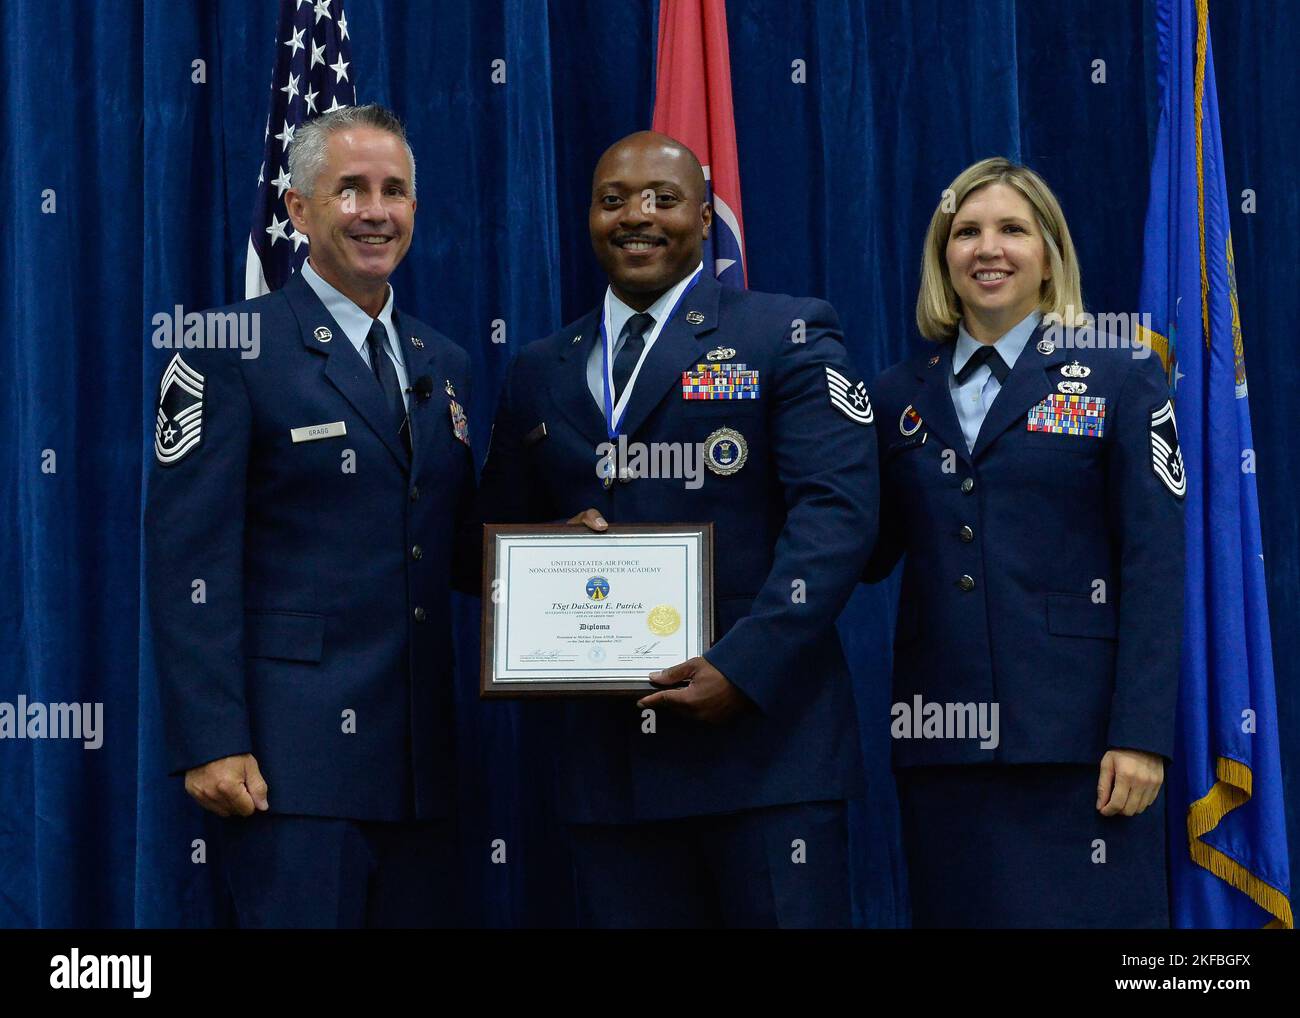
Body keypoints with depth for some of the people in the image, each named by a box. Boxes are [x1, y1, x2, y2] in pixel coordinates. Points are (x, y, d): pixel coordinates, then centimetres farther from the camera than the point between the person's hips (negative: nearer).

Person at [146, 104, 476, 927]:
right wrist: (213, 743, -17)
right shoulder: (231, 349, -4)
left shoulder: (444, 365, 16)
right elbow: (190, 558, -10)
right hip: (296, 758, -6)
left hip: (421, 759, 6)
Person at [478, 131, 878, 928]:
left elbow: (836, 513, -8)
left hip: (765, 728, -4)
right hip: (611, 753, 4)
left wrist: (742, 667, -18)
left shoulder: (788, 336, 3)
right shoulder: (540, 371, 18)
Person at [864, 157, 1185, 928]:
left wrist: (1142, 734, -12)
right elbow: (870, 554, 9)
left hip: (1074, 735, -3)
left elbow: (1154, 567, -4)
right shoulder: (901, 395, 13)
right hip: (943, 732, 3)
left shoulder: (1121, 380, 2)